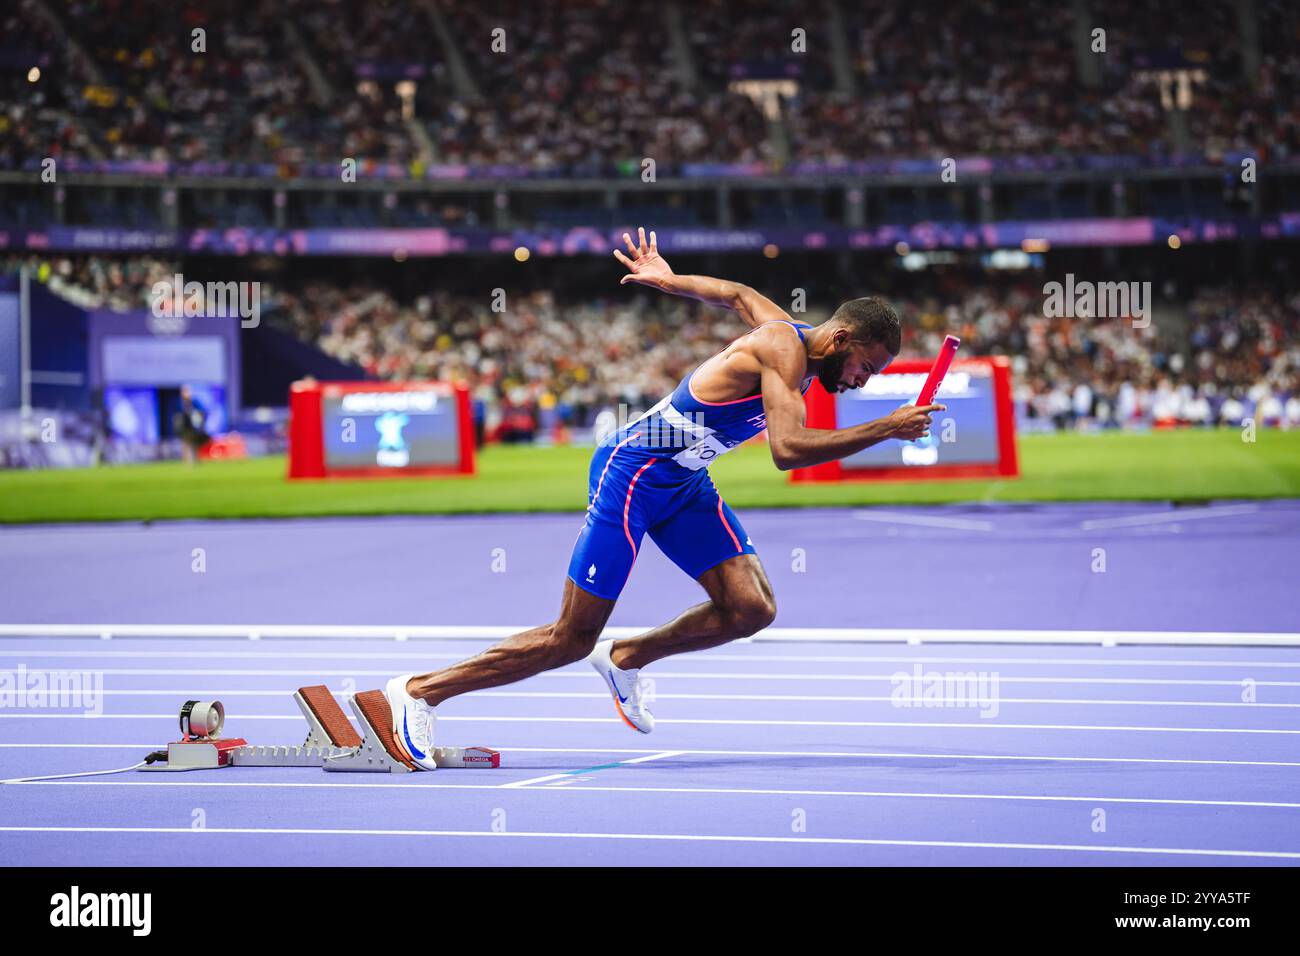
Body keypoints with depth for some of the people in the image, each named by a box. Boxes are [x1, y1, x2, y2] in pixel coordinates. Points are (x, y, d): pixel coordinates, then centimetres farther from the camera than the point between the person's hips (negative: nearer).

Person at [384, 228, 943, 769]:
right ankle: (419, 691, 6)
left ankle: (624, 659, 14)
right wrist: (887, 429, -33)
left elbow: (736, 294, 24)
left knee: (751, 609, -7)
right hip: (631, 473, -9)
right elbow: (787, 450, -36)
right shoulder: (785, 349, -23)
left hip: (683, 482, 9)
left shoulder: (788, 332, 5)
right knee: (572, 640, -6)